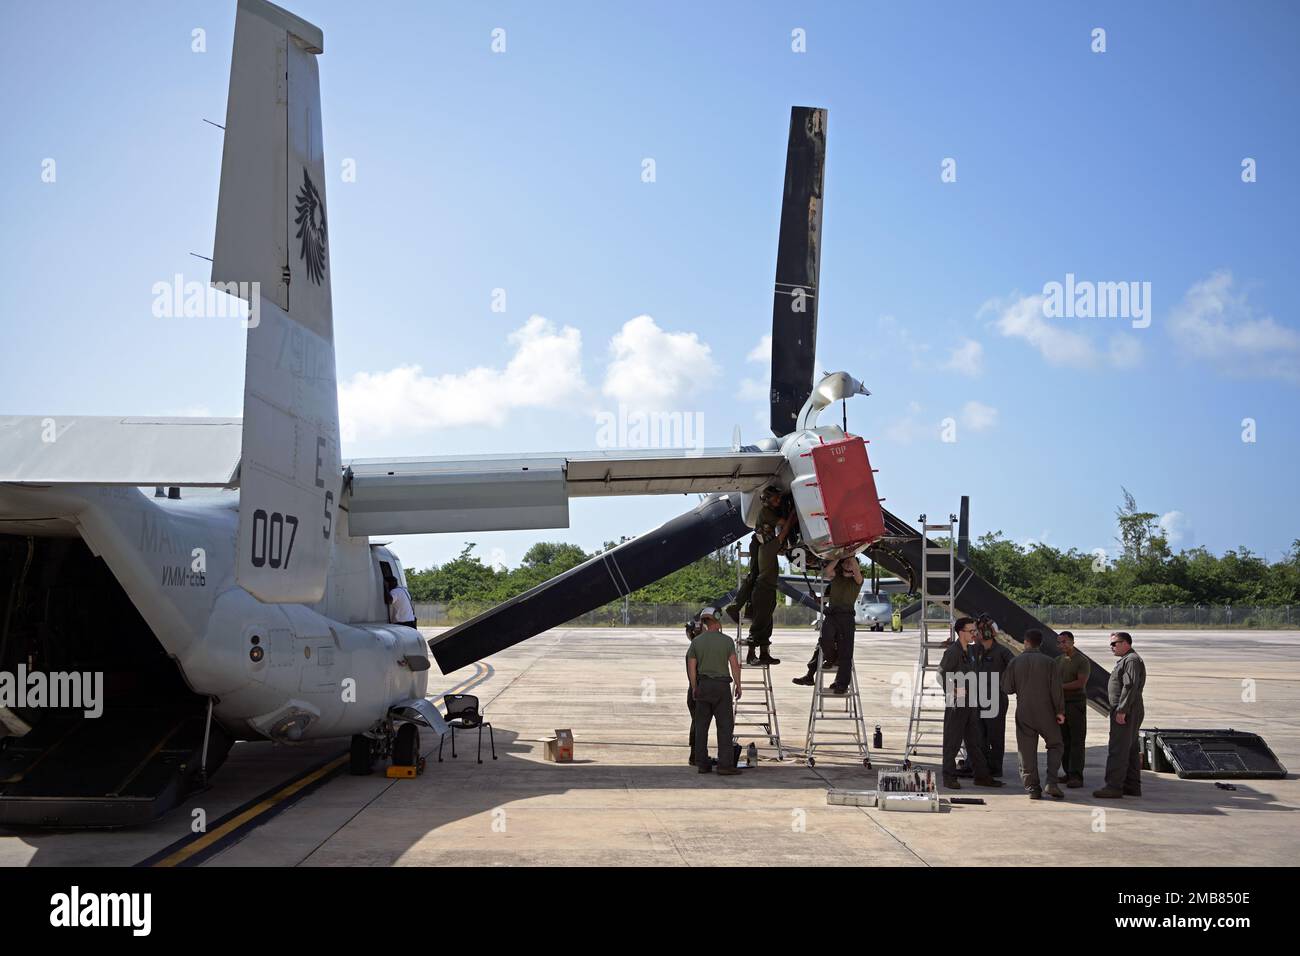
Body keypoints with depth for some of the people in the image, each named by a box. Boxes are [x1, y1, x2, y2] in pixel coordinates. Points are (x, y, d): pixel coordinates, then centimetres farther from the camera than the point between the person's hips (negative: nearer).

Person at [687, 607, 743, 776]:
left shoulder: (696, 641, 2)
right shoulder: (727, 641, -5)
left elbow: (691, 668, 2)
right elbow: (734, 666, -7)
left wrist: (694, 688, 11)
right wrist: (738, 686, 4)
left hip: (703, 685, 3)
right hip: (722, 685, -3)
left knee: (701, 726, 8)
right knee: (725, 725, -1)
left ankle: (703, 764, 8)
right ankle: (725, 764, -7)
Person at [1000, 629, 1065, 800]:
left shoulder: (1015, 662, -1)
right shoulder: (1048, 662, -5)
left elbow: (1007, 687, 2)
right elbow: (1056, 689, -8)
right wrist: (1059, 710, -2)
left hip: (1023, 712, 1)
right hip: (1045, 712, -1)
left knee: (1027, 750, 6)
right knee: (1054, 745, 12)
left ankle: (1033, 788, 4)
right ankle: (1051, 783, -3)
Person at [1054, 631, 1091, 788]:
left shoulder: (1083, 661, -5)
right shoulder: (1058, 660, 15)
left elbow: (1081, 683, -15)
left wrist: (1060, 686, -15)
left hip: (1076, 703, -6)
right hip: (1061, 704, 6)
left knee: (1077, 741, -7)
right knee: (1064, 741, 6)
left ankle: (1076, 776, -9)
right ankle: (1068, 773, 12)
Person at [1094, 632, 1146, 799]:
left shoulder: (1132, 660, -13)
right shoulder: (1127, 660, 21)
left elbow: (1130, 686, -23)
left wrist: (1121, 710, -24)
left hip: (1125, 713, -11)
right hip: (1128, 713, 11)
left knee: (1117, 749, -10)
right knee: (1131, 749, 12)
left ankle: (1114, 786, -11)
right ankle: (1133, 787, 16)